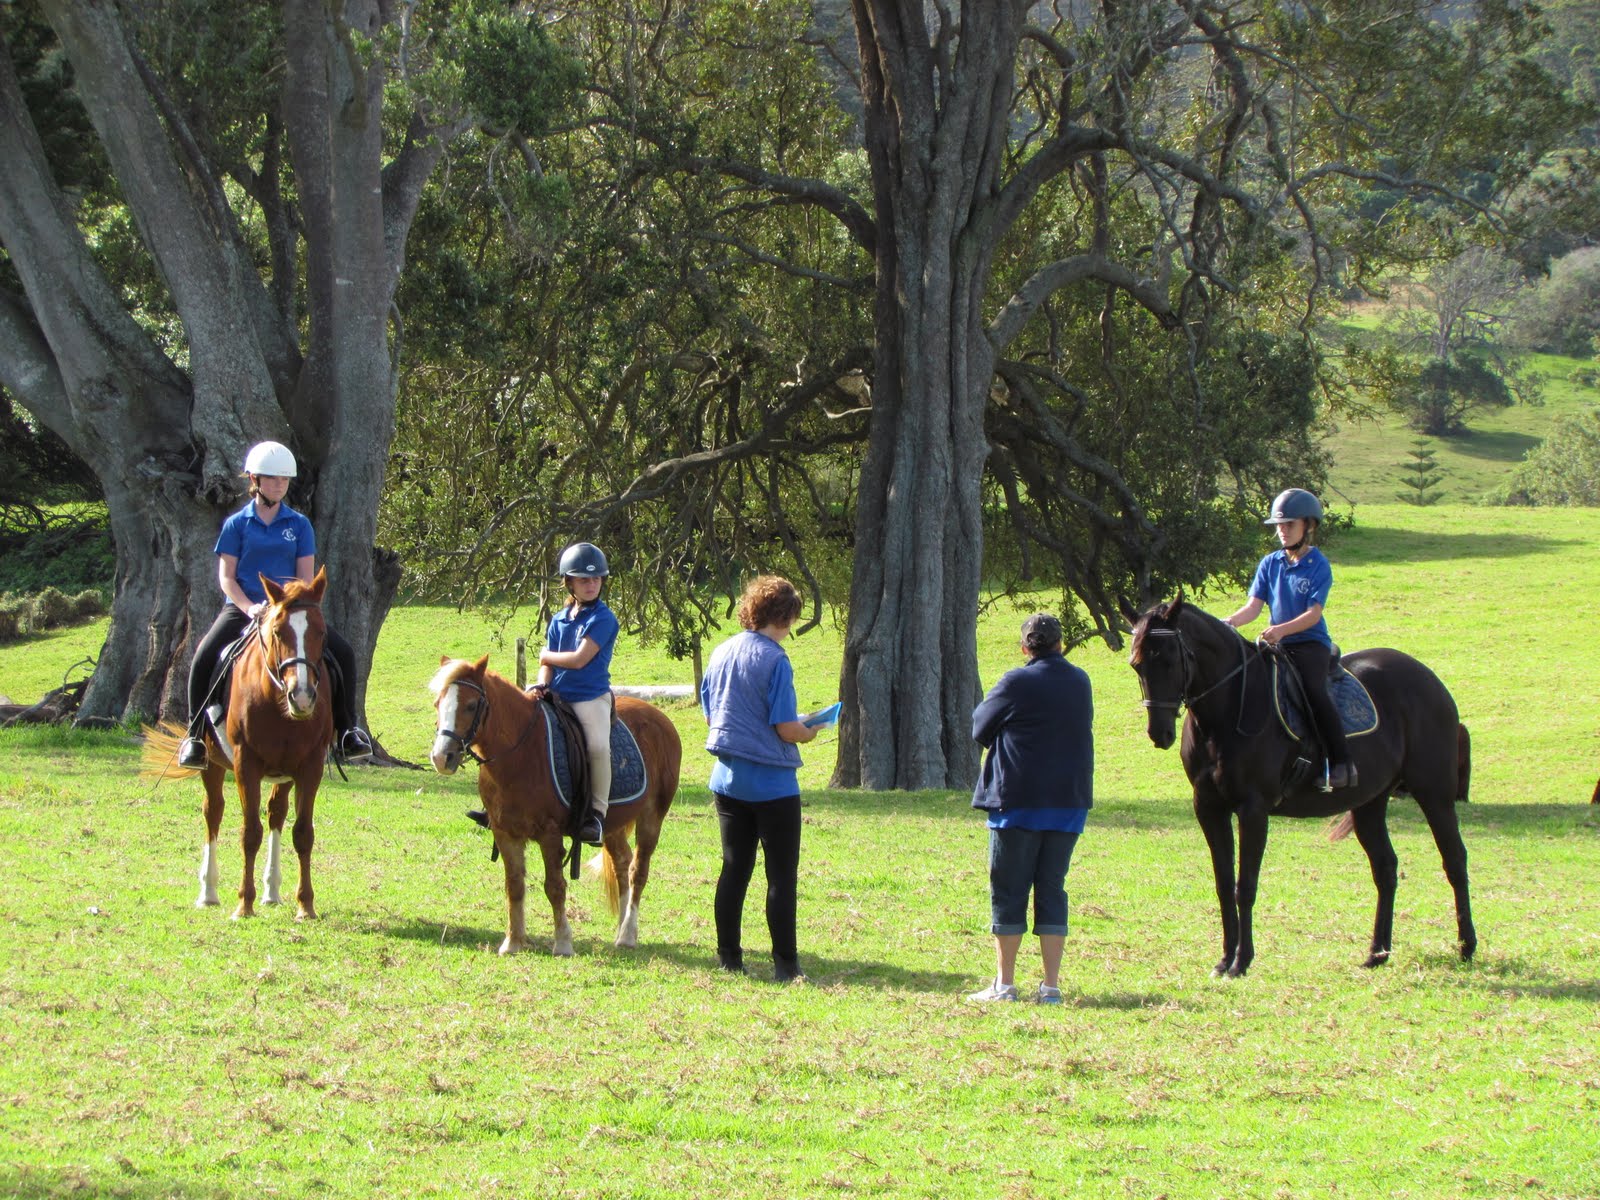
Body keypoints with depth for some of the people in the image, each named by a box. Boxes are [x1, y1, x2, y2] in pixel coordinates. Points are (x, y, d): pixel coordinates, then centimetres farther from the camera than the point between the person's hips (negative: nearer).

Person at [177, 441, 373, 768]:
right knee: (204, 658, -27)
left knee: (342, 653, -15)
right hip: (242, 607, -2)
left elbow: (306, 577, 5)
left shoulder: (299, 525, 8)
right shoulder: (237, 524, 3)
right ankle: (196, 735, -13)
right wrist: (249, 608, -17)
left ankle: (347, 732, -3)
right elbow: (226, 576, -1)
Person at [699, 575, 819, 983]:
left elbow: (710, 714, 13)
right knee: (782, 876, 1)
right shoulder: (773, 660, -16)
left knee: (734, 869, 13)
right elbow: (787, 728, -18)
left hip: (728, 780, 6)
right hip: (772, 783, -6)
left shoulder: (720, 654, 5)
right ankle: (785, 963, 1)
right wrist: (809, 732, 2)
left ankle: (728, 956, 15)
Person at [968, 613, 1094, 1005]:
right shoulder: (1080, 683, 6)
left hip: (1018, 802, -5)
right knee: (1052, 891, 8)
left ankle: (1004, 983, 2)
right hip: (1069, 801, 5)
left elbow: (981, 728, 1)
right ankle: (1051, 985, 4)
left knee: (1008, 892, 2)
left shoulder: (1017, 683, -10)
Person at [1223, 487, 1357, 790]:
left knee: (1314, 692, -29)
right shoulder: (1269, 564, 10)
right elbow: (1254, 606, 5)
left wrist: (1282, 629, -28)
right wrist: (1229, 623, -14)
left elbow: (1313, 614, -13)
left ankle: (1341, 763, -24)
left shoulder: (1318, 565, -5)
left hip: (1310, 643, -5)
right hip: (1277, 645, 5)